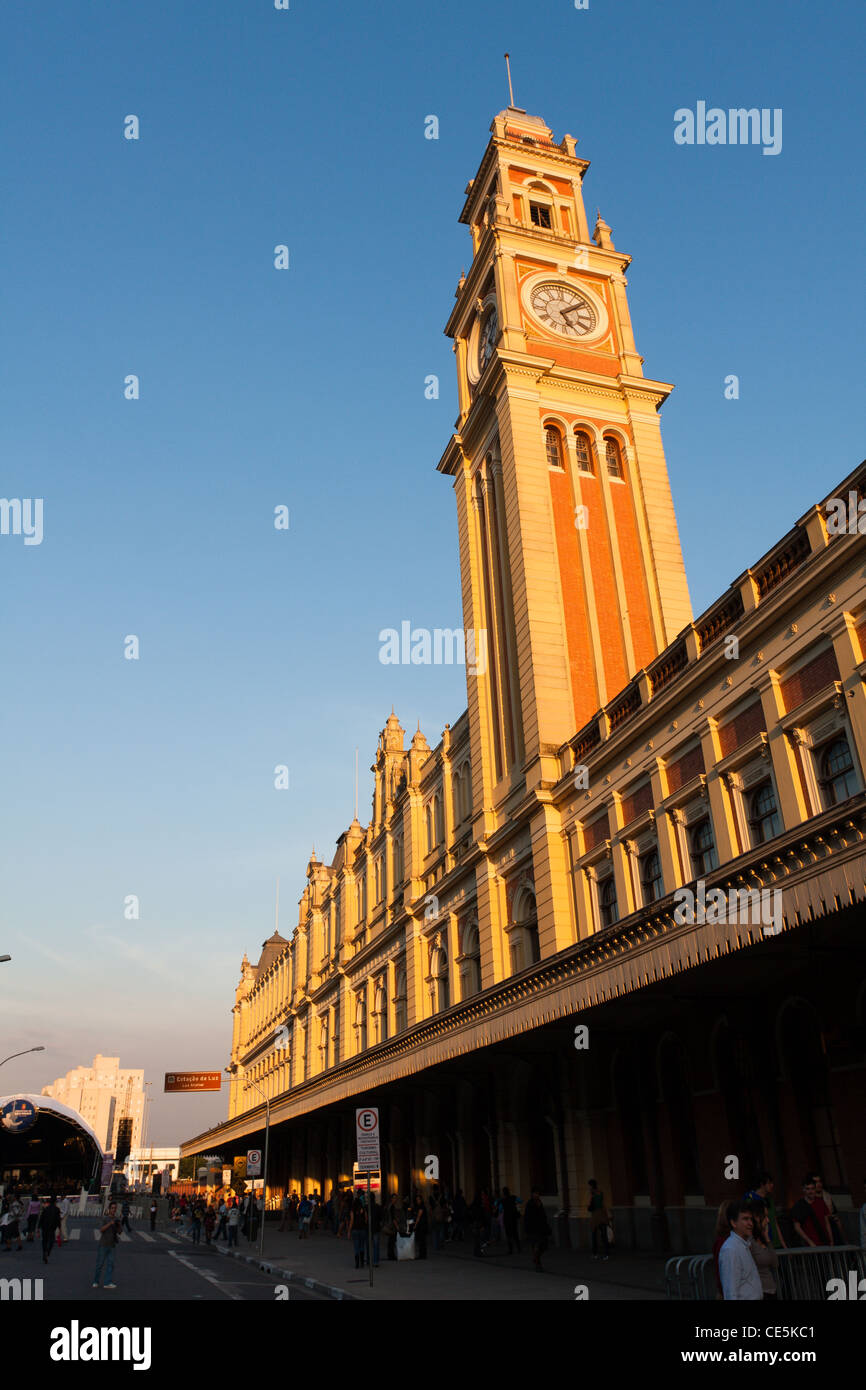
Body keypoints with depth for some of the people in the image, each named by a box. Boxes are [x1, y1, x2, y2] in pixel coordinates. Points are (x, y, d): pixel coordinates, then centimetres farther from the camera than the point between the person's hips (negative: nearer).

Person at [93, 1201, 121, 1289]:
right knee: (99, 1264, 3)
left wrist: (119, 1226, -8)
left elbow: (119, 1232, 12)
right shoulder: (106, 1219, -8)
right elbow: (101, 1230, -22)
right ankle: (95, 1282, 18)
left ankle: (108, 1283, -1)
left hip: (111, 1246, 5)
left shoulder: (116, 1219, 8)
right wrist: (109, 1224, -33)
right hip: (103, 1245, -5)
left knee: (110, 1264, -2)